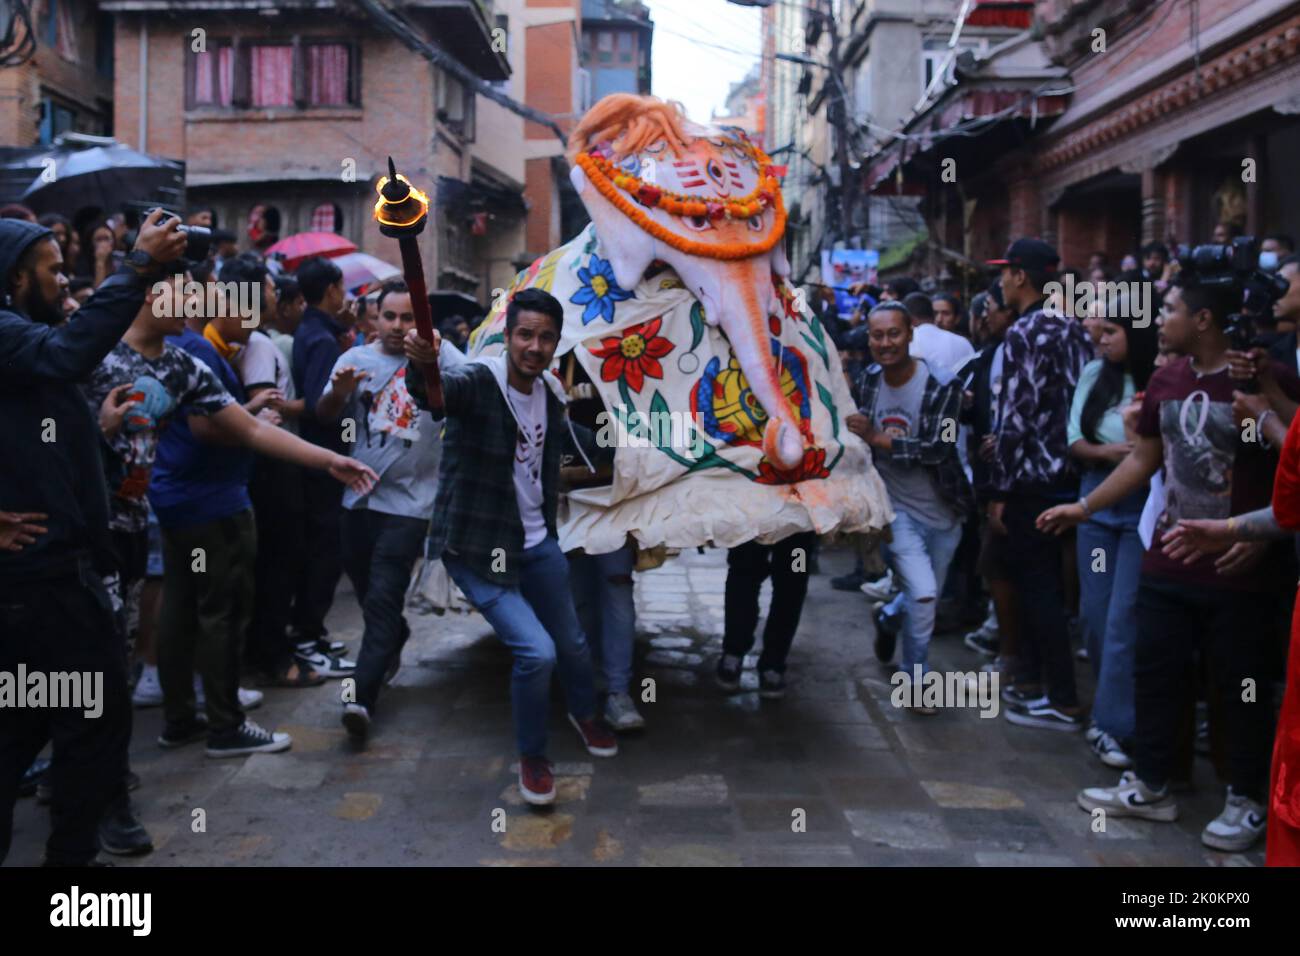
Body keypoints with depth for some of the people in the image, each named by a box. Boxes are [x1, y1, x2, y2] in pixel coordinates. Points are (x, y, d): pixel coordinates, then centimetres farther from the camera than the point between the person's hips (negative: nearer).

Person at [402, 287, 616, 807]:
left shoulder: (551, 392, 0)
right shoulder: (477, 381, -21)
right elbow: (431, 393, -45)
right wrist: (420, 363, -64)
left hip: (536, 542, 6)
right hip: (477, 547, -6)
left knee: (572, 643, 18)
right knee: (535, 650, -16)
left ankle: (585, 714, 51)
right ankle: (532, 757, 10)